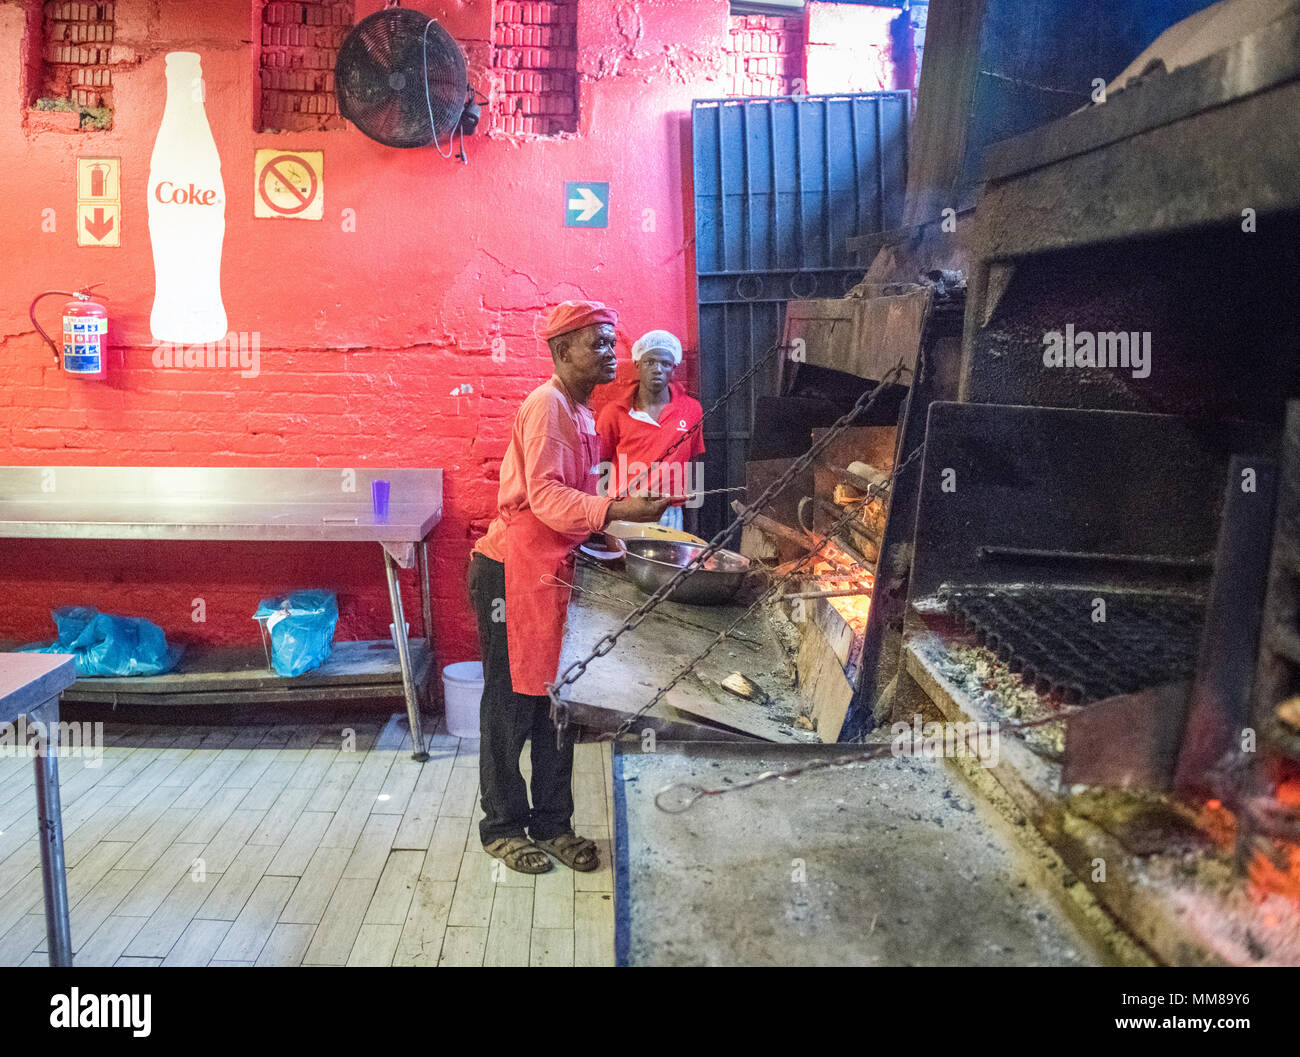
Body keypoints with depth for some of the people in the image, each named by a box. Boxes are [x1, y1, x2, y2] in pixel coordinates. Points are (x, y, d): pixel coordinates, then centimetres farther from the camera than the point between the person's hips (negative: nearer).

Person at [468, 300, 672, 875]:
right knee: (510, 701, 3)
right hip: (513, 570, -9)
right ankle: (503, 826, 17)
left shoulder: (580, 410, 14)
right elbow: (545, 497, -26)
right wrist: (615, 510, -35)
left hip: (552, 571, 9)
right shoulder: (546, 405, -15)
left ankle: (552, 822, 25)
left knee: (556, 698, 13)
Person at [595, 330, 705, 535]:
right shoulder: (615, 411, -2)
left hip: (670, 517, 2)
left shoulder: (691, 410, 4)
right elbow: (599, 466, 3)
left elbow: (692, 467, 10)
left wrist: (691, 523, 10)